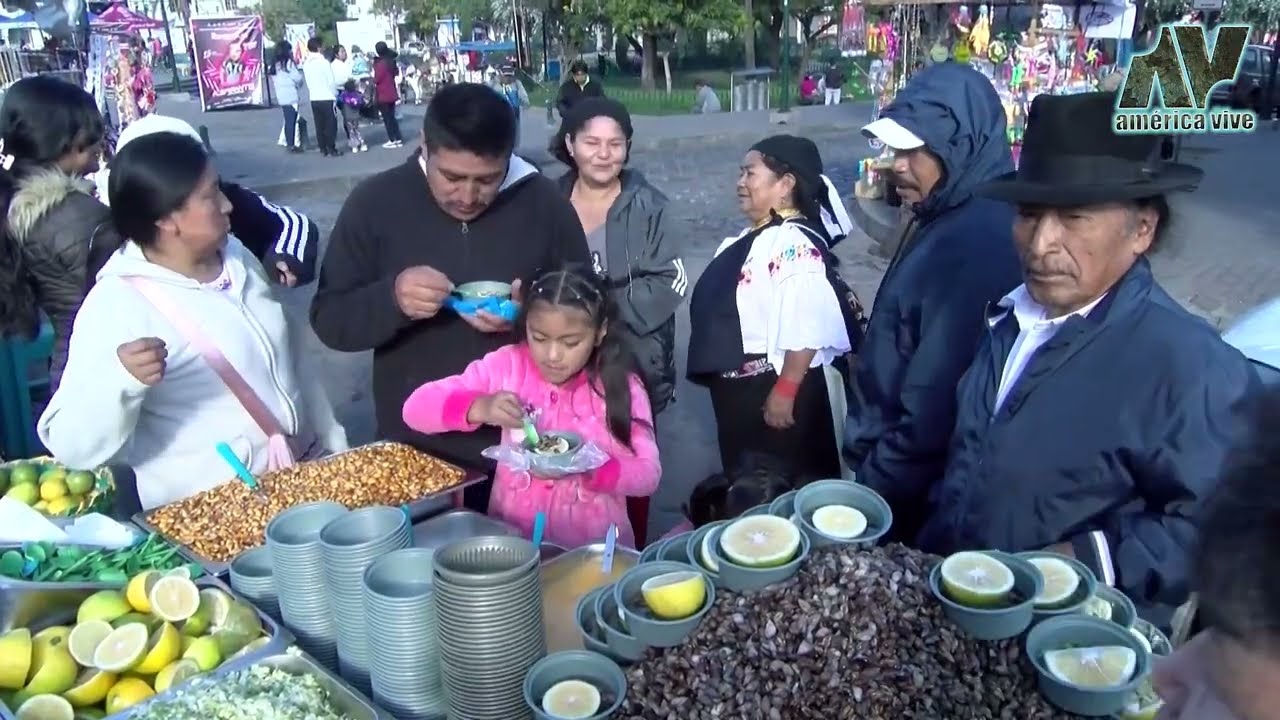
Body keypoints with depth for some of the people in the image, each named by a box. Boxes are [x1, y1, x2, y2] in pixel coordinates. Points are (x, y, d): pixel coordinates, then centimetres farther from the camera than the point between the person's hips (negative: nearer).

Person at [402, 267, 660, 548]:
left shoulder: (622, 388, -5)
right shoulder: (508, 365, -4)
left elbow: (648, 474, -4)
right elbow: (416, 408, -5)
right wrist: (478, 407, -22)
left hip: (593, 549, 0)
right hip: (510, 539, 0)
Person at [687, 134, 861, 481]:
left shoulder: (794, 244, -22)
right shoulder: (754, 237, 10)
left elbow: (807, 330, -28)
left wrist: (784, 392, -24)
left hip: (772, 390, -10)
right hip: (740, 388, 10)